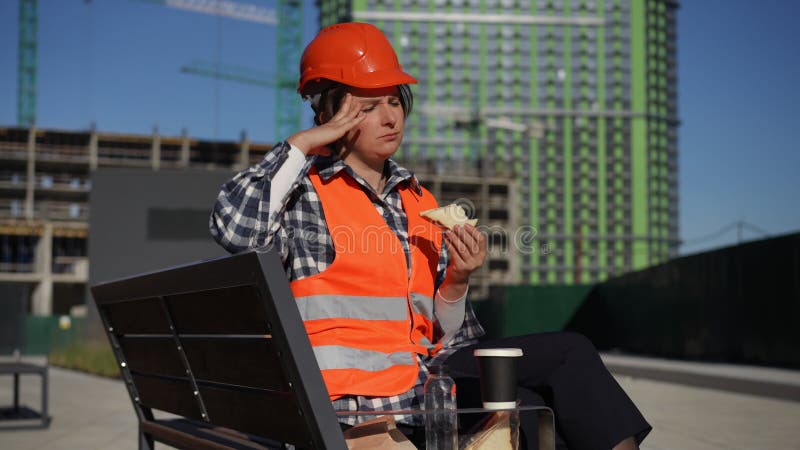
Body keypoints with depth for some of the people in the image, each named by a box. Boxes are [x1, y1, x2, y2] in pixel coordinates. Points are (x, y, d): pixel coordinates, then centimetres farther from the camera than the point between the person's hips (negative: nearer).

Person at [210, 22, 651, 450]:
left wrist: (456, 282, -5)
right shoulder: (304, 191, -1)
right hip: (356, 392, -6)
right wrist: (300, 144, -16)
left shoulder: (420, 202, 16)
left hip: (424, 373, 7)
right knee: (521, 409, -14)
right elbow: (233, 228, -26)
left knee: (568, 351, -7)